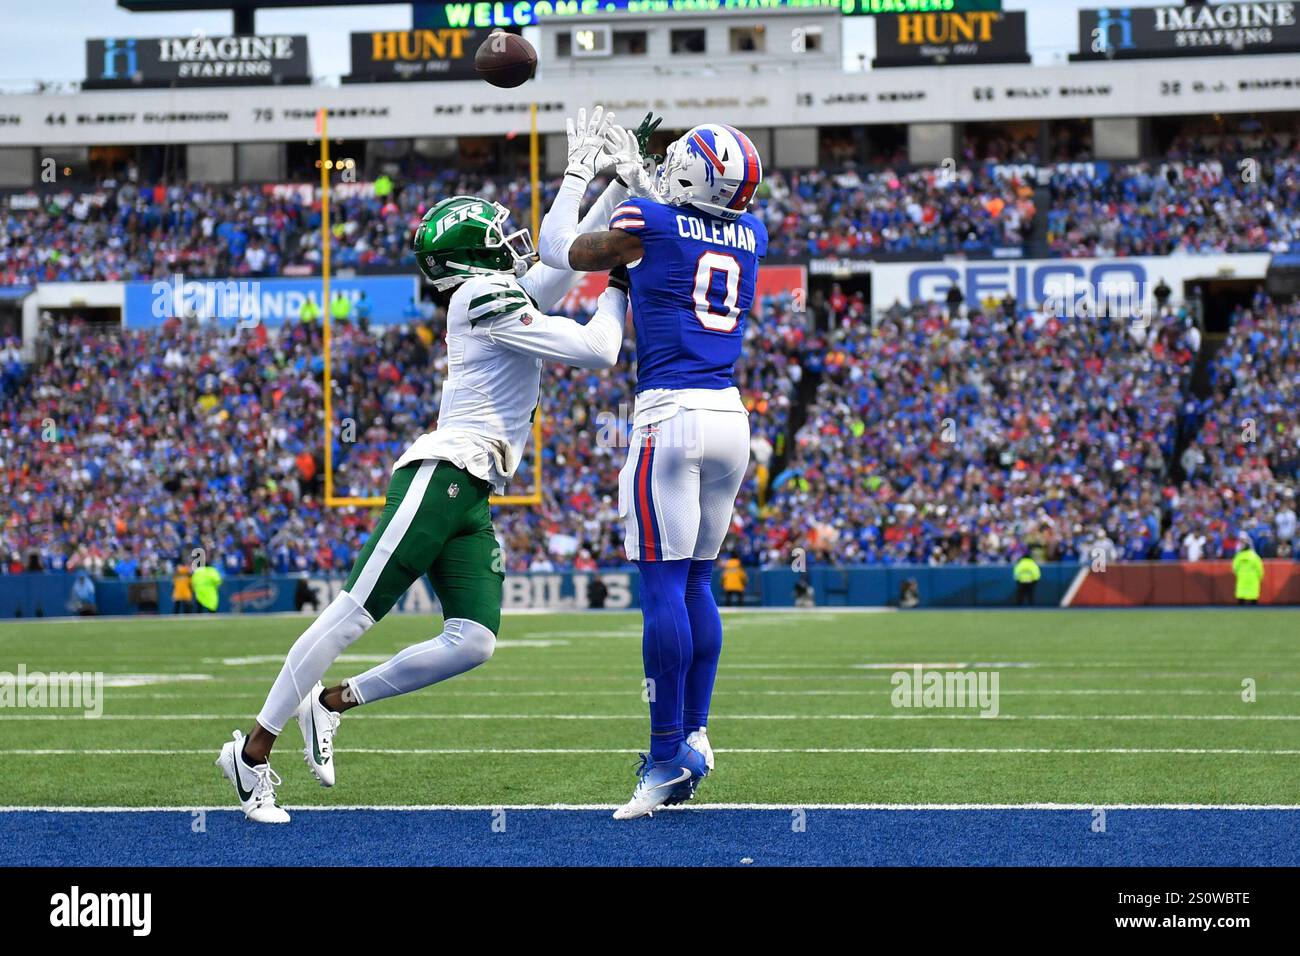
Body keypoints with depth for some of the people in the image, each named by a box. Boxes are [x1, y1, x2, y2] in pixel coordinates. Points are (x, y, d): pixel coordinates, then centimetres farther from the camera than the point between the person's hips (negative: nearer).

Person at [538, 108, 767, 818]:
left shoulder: (650, 223, -6)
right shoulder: (750, 235, 10)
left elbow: (557, 250, 11)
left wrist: (579, 172, 23)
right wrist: (635, 177, 39)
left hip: (669, 413, -6)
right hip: (730, 415, 6)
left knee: (662, 586, -7)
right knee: (697, 583, 13)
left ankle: (667, 754, -11)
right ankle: (695, 735, 12)